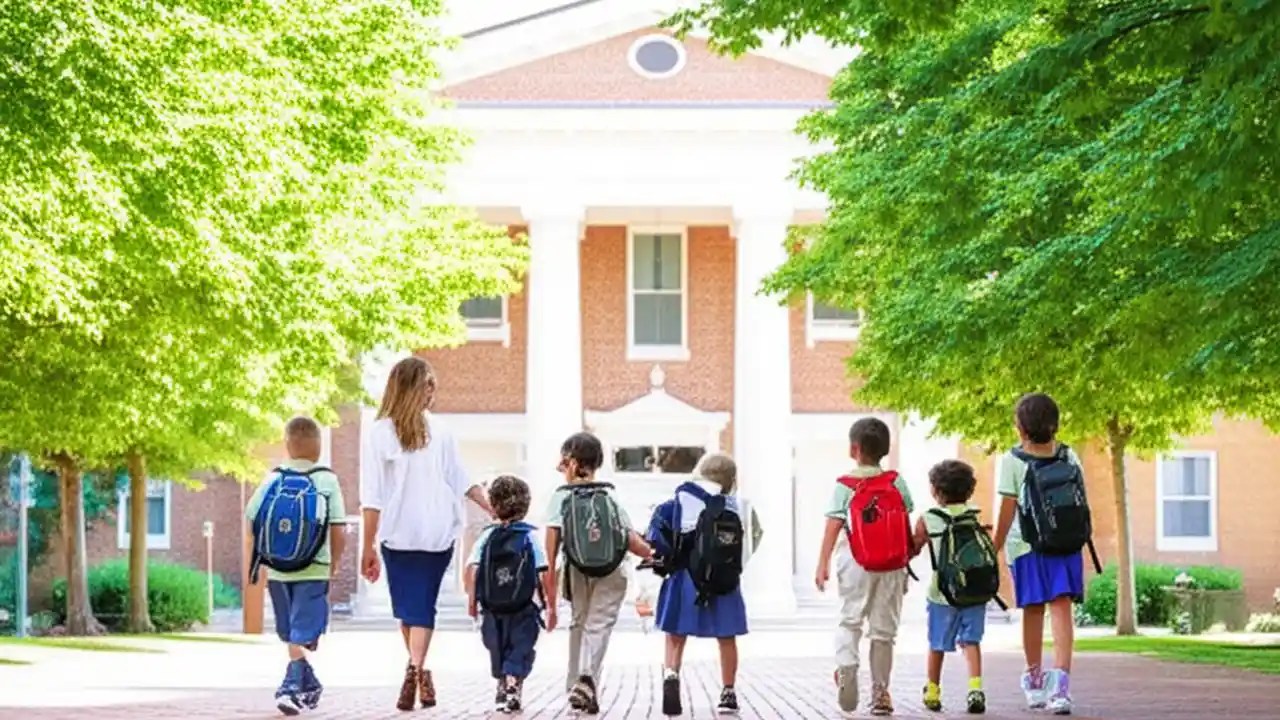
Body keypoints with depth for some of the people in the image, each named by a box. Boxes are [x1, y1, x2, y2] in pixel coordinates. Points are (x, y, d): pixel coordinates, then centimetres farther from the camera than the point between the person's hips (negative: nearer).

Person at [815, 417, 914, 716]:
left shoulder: (844, 484, -2)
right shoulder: (896, 482, 5)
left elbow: (834, 526, -7)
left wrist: (823, 564, -6)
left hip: (855, 559, -2)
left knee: (850, 619, 6)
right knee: (884, 627, 7)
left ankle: (846, 667, -22)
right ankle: (880, 691, 9)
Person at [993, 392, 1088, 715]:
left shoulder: (1012, 460, -4)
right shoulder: (1068, 456, 4)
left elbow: (1007, 509, -5)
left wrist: (995, 548, 3)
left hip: (1027, 544, -1)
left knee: (1033, 610, 12)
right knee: (1061, 608, -6)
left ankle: (1035, 680, 26)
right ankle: (1060, 682, -22)